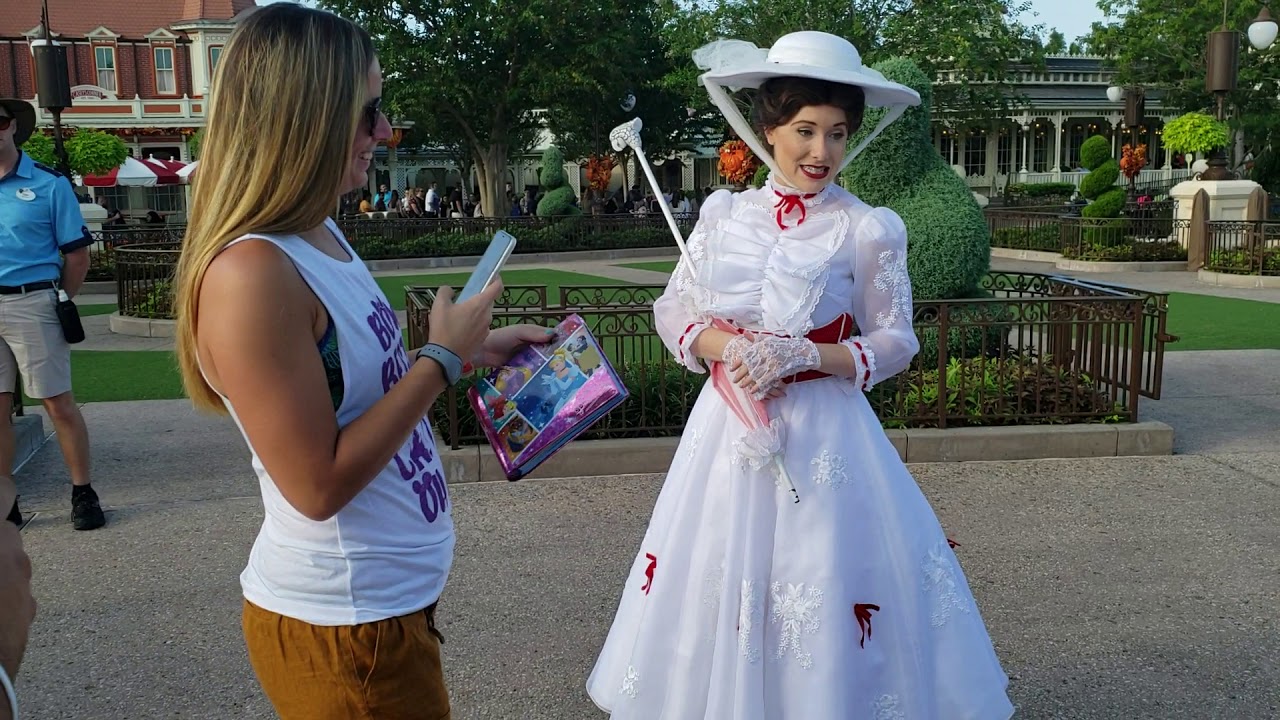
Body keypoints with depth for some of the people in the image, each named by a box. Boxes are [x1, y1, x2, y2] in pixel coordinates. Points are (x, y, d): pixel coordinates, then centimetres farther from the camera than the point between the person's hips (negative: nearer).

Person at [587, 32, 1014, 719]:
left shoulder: (869, 229, -6)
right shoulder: (723, 214, 2)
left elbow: (895, 343, -2)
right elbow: (673, 311, 8)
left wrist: (804, 355, -17)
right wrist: (724, 346, -12)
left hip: (823, 435, -3)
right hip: (728, 425, 3)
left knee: (824, 598, 3)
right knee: (713, 591, 12)